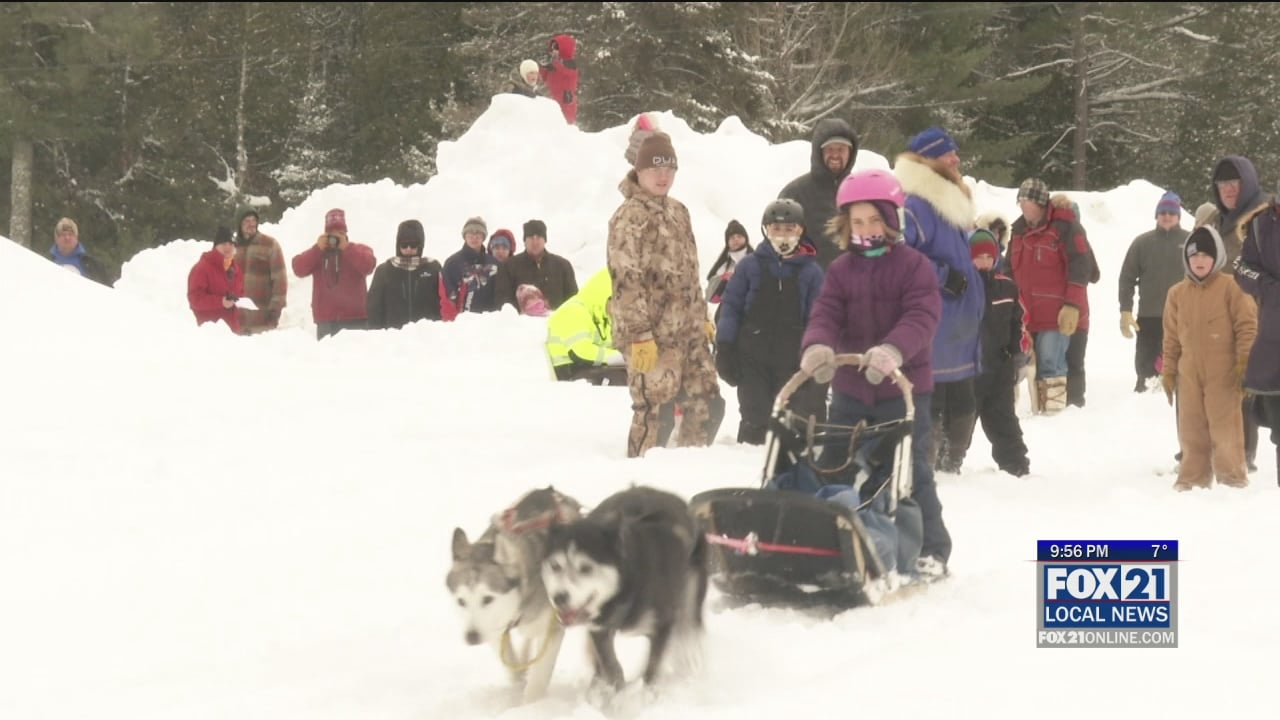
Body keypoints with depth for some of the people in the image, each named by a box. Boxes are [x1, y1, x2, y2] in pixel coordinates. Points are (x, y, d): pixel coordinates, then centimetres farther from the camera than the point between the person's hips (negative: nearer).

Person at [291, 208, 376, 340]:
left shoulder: (360, 249, 9)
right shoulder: (316, 253, 15)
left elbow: (368, 265, -13)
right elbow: (299, 269, -2)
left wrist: (347, 247, -14)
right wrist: (318, 248, -10)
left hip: (355, 319, -2)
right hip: (325, 320, 2)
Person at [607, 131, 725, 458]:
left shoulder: (678, 211, 16)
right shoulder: (629, 216, -10)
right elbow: (626, 280, -16)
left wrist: (702, 317, 21)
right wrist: (639, 335, -20)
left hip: (689, 332, 8)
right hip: (652, 338, -8)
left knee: (707, 405, 9)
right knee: (652, 410, -7)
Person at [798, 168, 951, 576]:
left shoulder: (914, 266, -7)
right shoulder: (841, 270, 5)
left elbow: (922, 317, -20)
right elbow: (826, 314, -6)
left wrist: (893, 349, -39)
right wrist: (818, 346, -30)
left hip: (904, 387, -4)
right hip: (850, 388, 4)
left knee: (912, 471, 1)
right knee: (833, 466, 10)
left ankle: (931, 548, 10)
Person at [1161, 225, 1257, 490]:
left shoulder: (1230, 287, -6)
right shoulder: (1177, 293, 7)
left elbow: (1247, 325, -5)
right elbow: (1171, 336, 12)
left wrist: (1243, 363, -9)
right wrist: (1168, 371, 11)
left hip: (1223, 372, -4)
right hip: (1189, 372, 4)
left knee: (1225, 425, -2)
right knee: (1191, 428, 8)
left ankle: (1232, 475, 10)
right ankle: (1194, 476, 17)